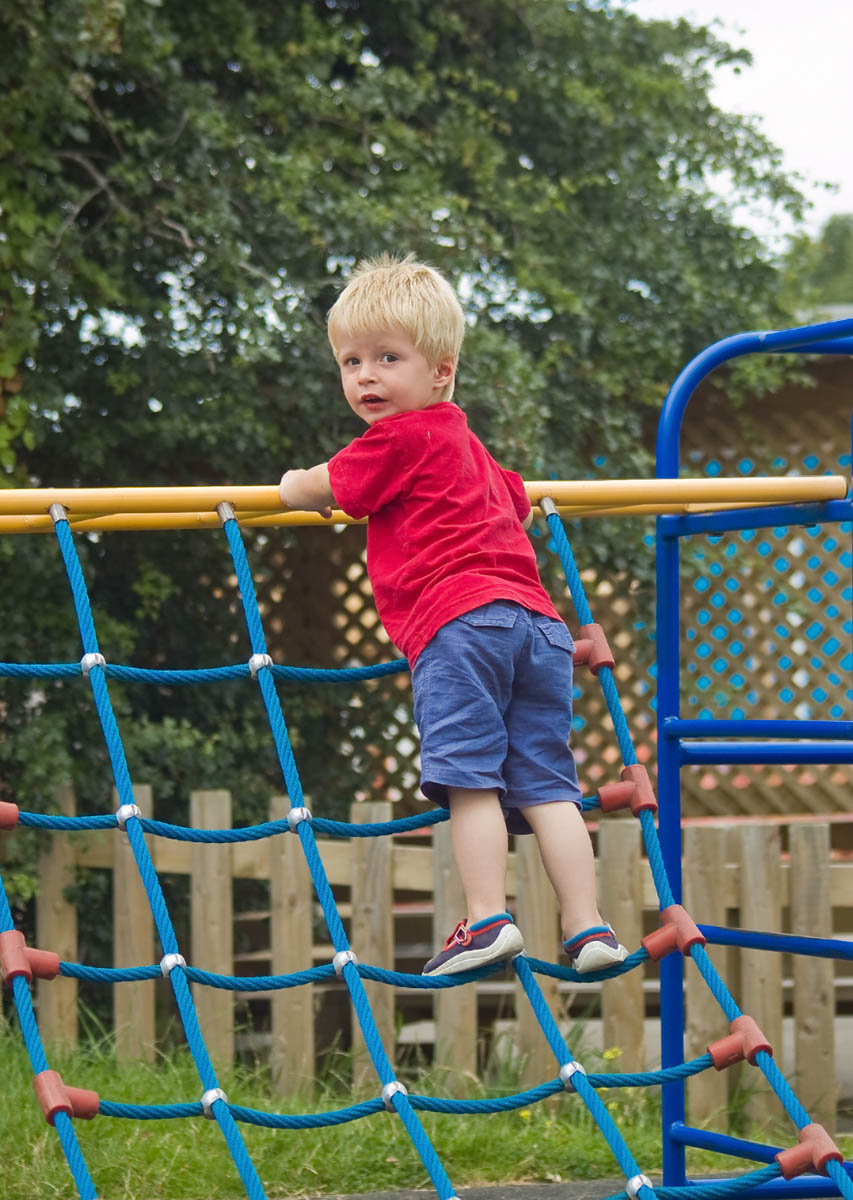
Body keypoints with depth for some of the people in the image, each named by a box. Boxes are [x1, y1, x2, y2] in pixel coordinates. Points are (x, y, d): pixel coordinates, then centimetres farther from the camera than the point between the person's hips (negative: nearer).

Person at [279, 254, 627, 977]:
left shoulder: (400, 438, 2)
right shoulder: (464, 444, 29)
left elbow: (319, 489, 12)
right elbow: (520, 504, 46)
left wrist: (292, 487, 35)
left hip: (458, 619, -8)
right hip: (537, 619, 8)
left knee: (469, 777, -9)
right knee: (544, 783, 5)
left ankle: (488, 920, -14)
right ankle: (587, 929, 0)